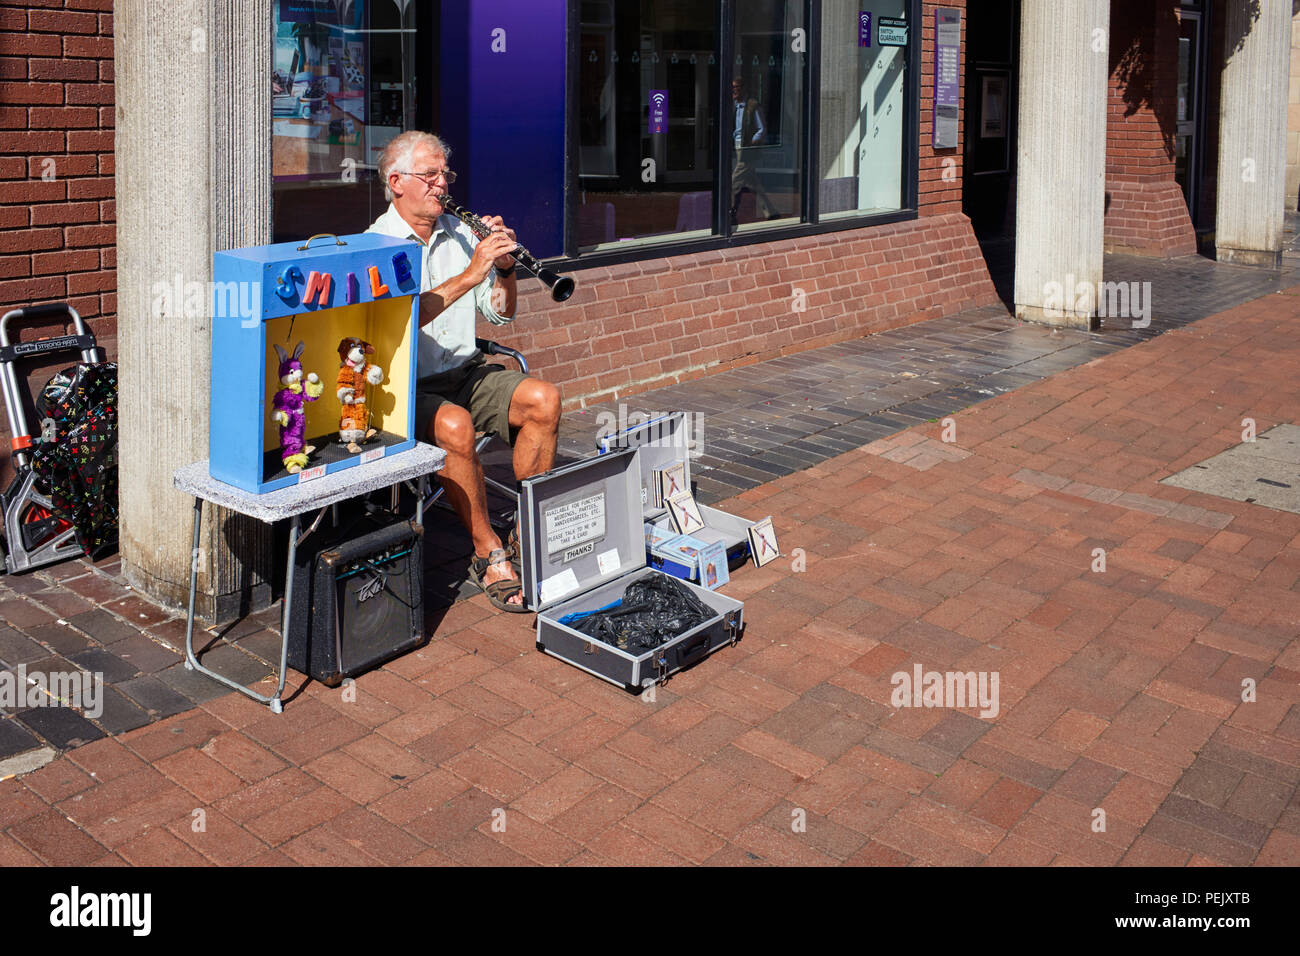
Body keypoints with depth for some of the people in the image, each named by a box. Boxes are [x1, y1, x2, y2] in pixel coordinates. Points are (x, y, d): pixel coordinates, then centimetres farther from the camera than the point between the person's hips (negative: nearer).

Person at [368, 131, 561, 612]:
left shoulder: (460, 233, 12)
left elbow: (500, 313, 14)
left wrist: (505, 267, -6)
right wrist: (470, 274, -30)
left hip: (466, 371, 6)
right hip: (406, 386, -6)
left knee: (543, 399, -19)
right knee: (454, 425, -36)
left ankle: (526, 537, -8)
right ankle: (488, 555, -20)